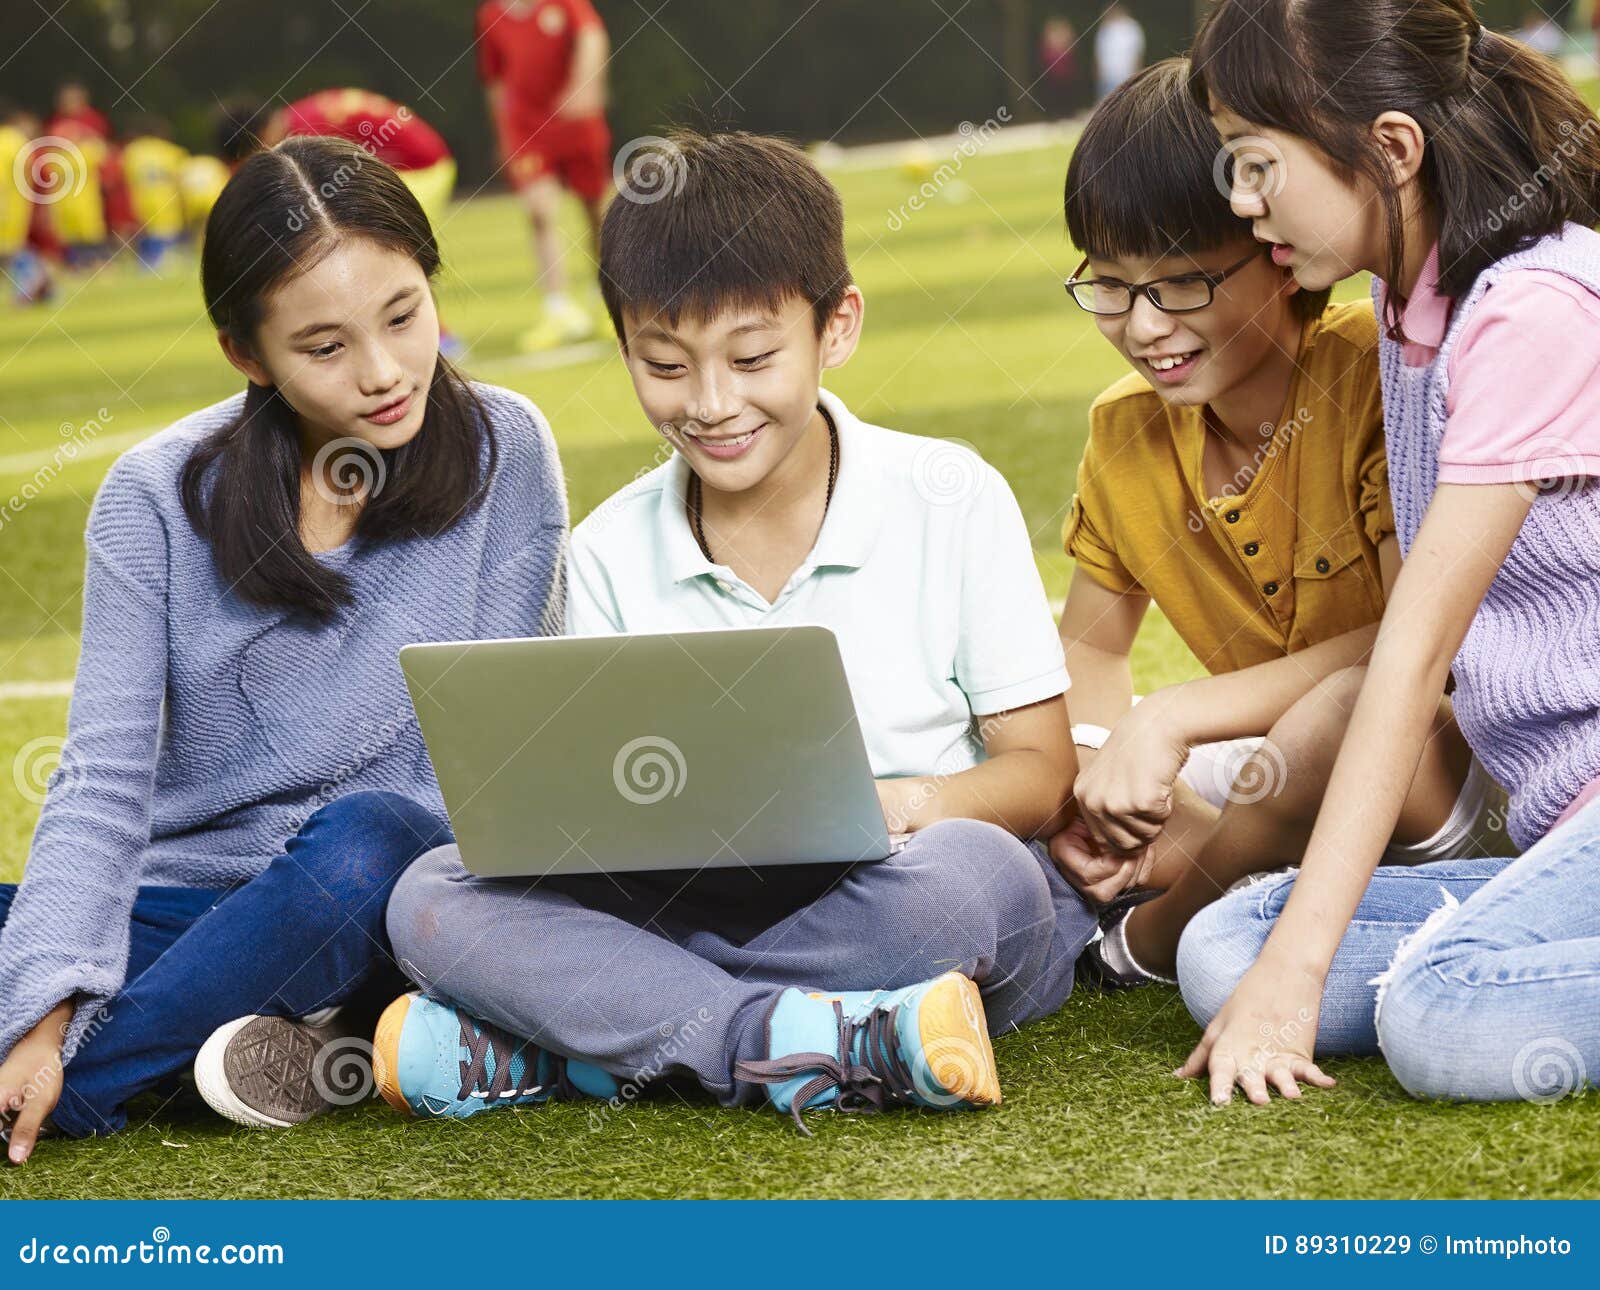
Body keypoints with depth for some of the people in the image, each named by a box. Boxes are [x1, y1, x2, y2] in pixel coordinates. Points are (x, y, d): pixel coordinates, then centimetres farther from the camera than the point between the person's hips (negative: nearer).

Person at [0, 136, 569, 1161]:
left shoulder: (503, 451, -1)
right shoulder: (157, 497, 0)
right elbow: (104, 777, -6)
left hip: (390, 898, -1)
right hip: (183, 899, 1)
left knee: (367, 842, -37)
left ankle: (85, 1083, -25)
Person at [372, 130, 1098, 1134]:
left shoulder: (949, 499, -1)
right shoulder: (612, 554, 6)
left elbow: (1042, 772, -1)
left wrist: (908, 805, -23)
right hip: (702, 914, 2)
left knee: (964, 873, -38)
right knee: (434, 900, -21)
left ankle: (530, 1055, -26)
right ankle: (839, 1047, -31)